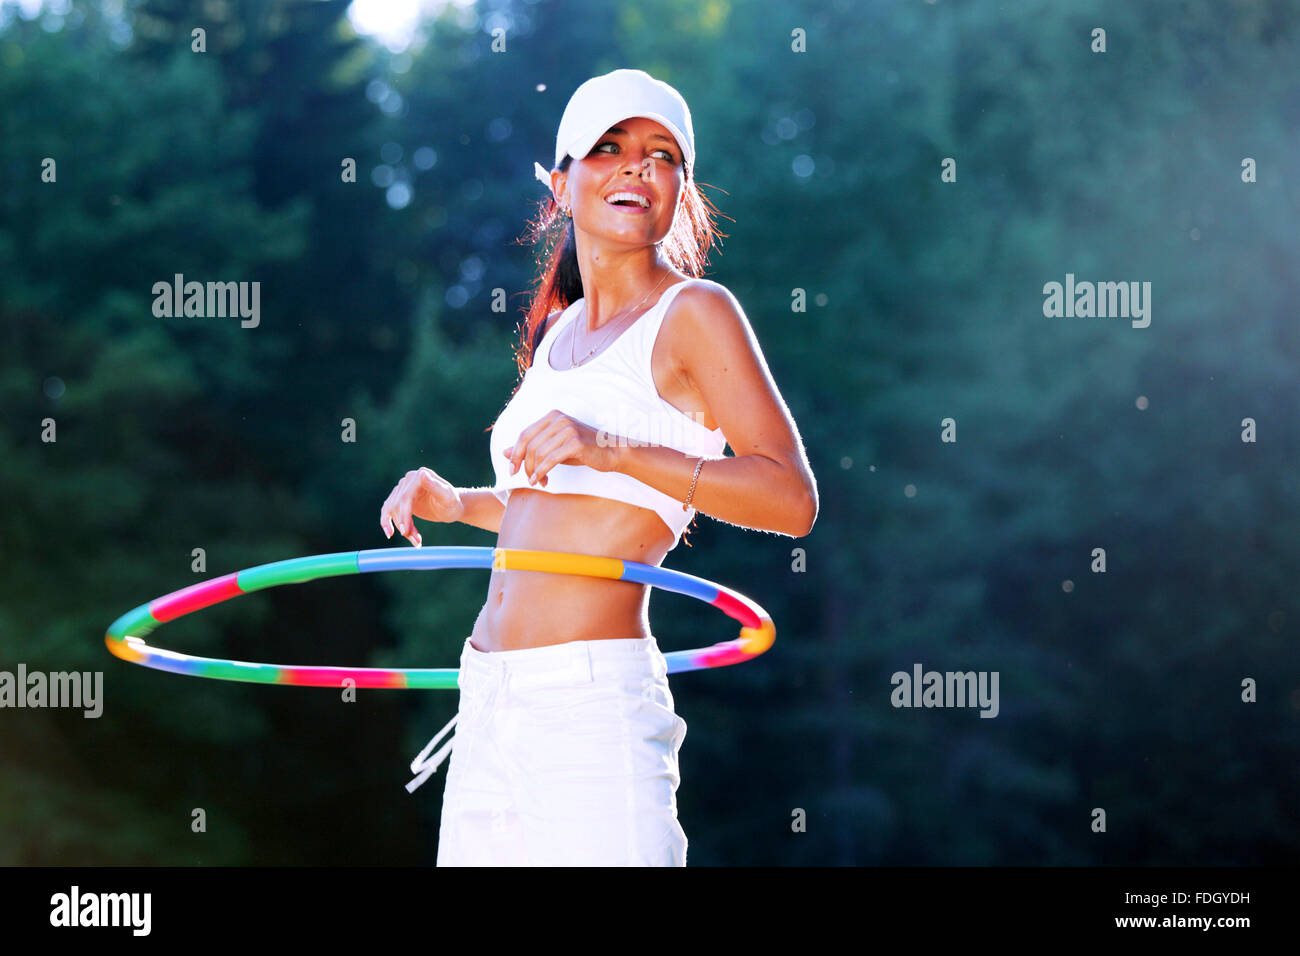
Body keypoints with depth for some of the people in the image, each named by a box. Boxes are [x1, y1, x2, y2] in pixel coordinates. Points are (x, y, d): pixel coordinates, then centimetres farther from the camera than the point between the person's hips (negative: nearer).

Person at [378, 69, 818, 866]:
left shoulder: (693, 314, -4)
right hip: (490, 704, 7)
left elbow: (793, 499, -14)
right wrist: (456, 503, 14)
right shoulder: (558, 333, 17)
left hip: (594, 701, -7)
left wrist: (614, 450, -22)